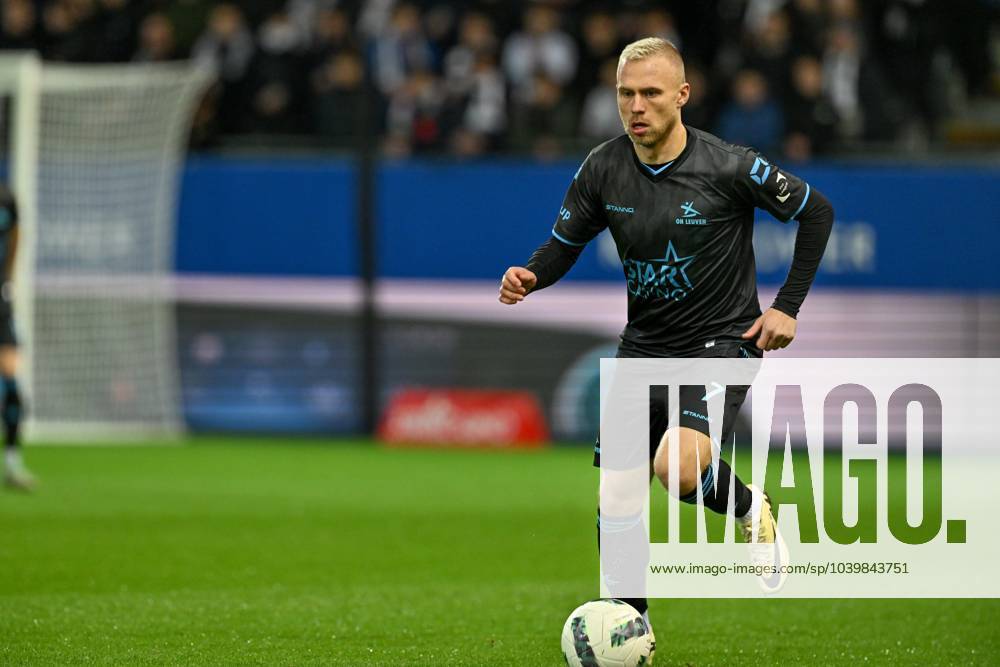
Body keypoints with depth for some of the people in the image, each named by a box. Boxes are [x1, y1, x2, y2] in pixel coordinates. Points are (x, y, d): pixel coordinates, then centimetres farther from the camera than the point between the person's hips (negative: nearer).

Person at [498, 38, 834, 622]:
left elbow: (817, 212, -3)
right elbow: (565, 244, 8)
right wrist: (530, 277, -15)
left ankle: (750, 509, 6)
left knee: (677, 468, -28)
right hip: (645, 344, 5)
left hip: (722, 339, -5)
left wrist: (788, 306, -5)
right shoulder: (603, 169, -5)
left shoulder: (728, 167, -16)